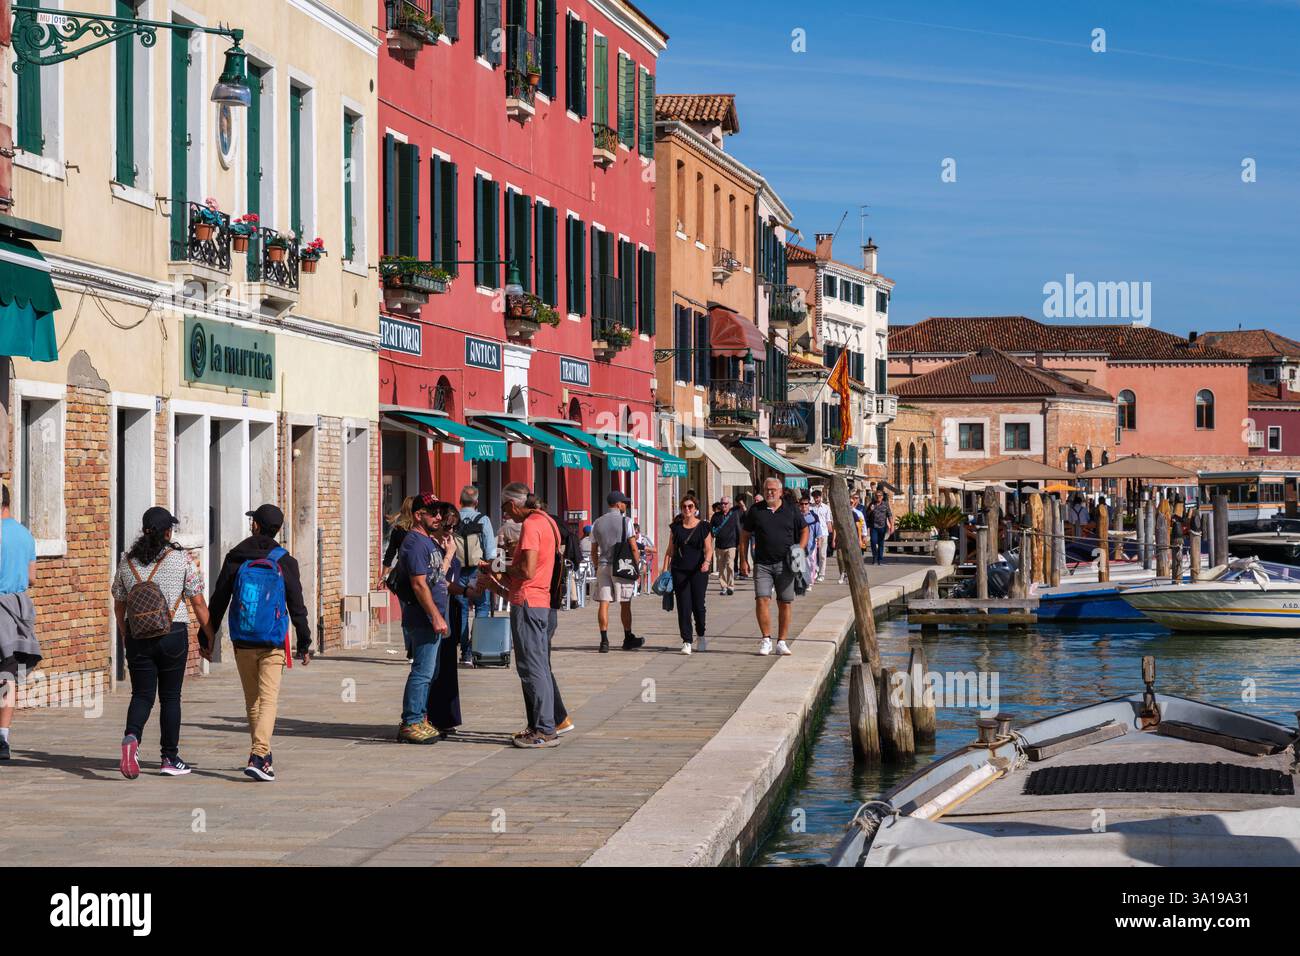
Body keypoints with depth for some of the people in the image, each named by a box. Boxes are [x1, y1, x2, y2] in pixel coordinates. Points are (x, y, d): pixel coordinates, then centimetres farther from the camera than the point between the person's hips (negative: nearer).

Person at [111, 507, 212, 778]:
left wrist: (125, 636, 25)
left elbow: (118, 605, 11)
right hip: (173, 634, -2)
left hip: (137, 636, 2)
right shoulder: (181, 559, -4)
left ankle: (131, 737, -22)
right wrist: (210, 638, 6)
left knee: (141, 694, 6)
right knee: (170, 696, 8)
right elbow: (198, 604, -3)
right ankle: (170, 758, 12)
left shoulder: (127, 561, 5)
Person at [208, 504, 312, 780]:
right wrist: (304, 644, 6)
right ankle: (258, 757, -21)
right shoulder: (284, 561, -2)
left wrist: (206, 638, 12)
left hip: (243, 643, 2)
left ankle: (263, 756, 24)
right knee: (269, 700, -6)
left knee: (252, 702, 15)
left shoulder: (235, 559, 2)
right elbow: (297, 607, -1)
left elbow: (218, 602, 4)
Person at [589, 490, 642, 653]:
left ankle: (604, 640, -7)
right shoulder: (625, 521, -3)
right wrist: (637, 566, 1)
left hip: (603, 566, 3)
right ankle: (628, 639, 16)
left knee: (603, 603, -1)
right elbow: (633, 548, -7)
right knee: (625, 603, 7)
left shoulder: (597, 523, 10)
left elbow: (594, 551, 13)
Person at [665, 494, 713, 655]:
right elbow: (670, 550, 12)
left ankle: (700, 634, 25)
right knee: (684, 607, -4)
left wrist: (707, 561, -21)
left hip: (698, 571, -2)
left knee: (698, 605, -1)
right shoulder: (676, 527, 9)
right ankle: (687, 641, -2)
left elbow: (708, 549, -2)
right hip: (679, 571, 2)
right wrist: (666, 569, 4)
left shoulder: (703, 527, 3)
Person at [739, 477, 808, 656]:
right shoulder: (755, 510, 5)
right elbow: (745, 536, 10)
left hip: (784, 564, 1)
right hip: (762, 564, 0)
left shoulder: (791, 511, 5)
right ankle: (766, 640, -3)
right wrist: (743, 560, 3)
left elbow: (804, 531, 14)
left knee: (785, 603, 2)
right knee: (762, 599, -12)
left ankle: (782, 642, 10)